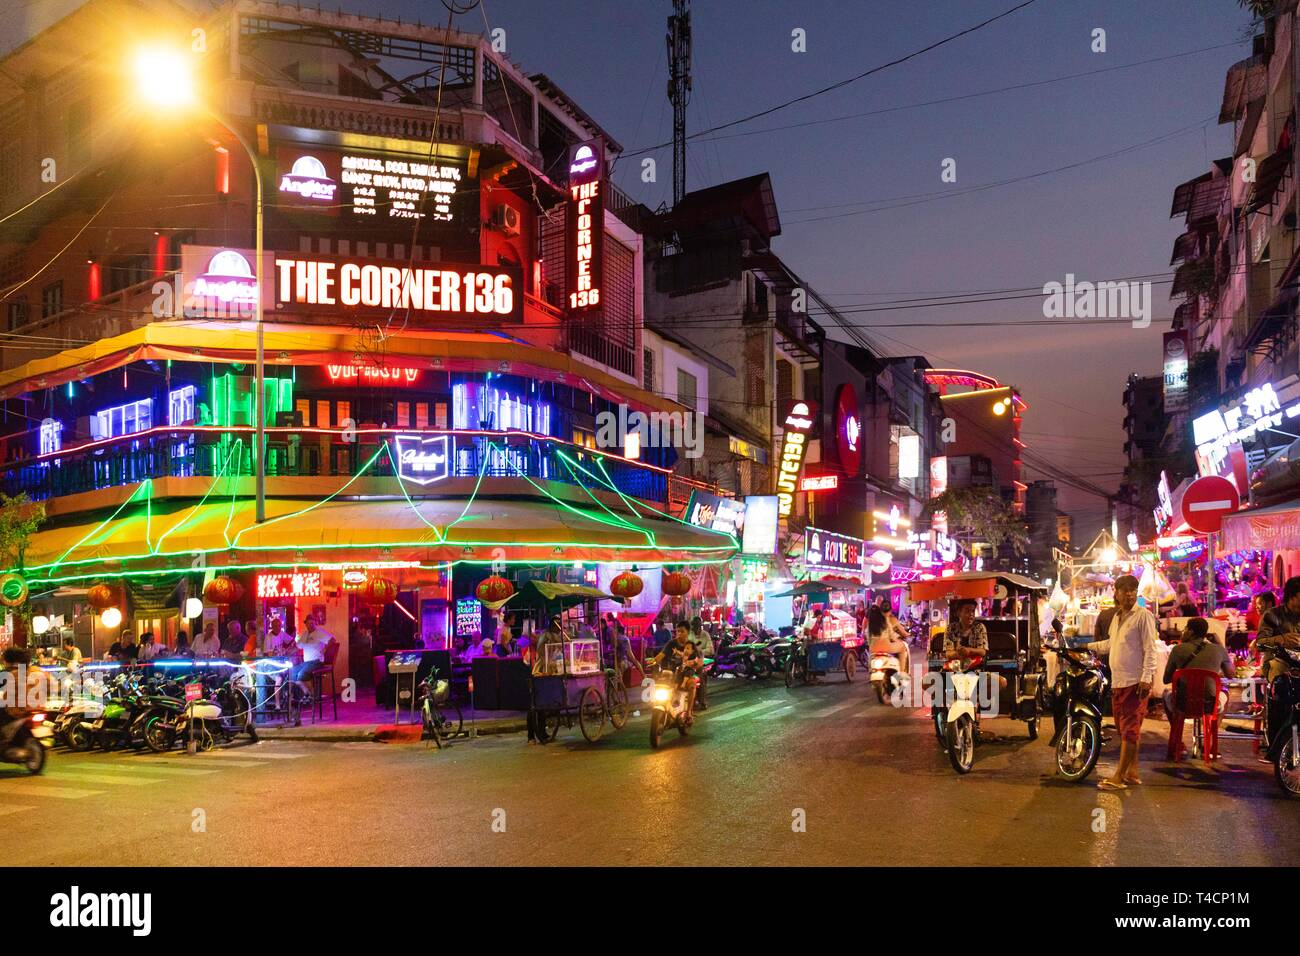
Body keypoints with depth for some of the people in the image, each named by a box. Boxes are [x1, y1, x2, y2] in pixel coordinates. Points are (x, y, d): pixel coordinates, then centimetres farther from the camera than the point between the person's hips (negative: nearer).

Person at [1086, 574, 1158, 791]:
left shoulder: (1143, 615, -7)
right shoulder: (1117, 617, 19)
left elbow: (1150, 649, -13)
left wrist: (1146, 678, -20)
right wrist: (1088, 647, 33)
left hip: (1136, 682, -9)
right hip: (1118, 682, 9)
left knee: (1130, 729, -9)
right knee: (1124, 728, 11)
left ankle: (1119, 776, -12)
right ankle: (1132, 771, 19)